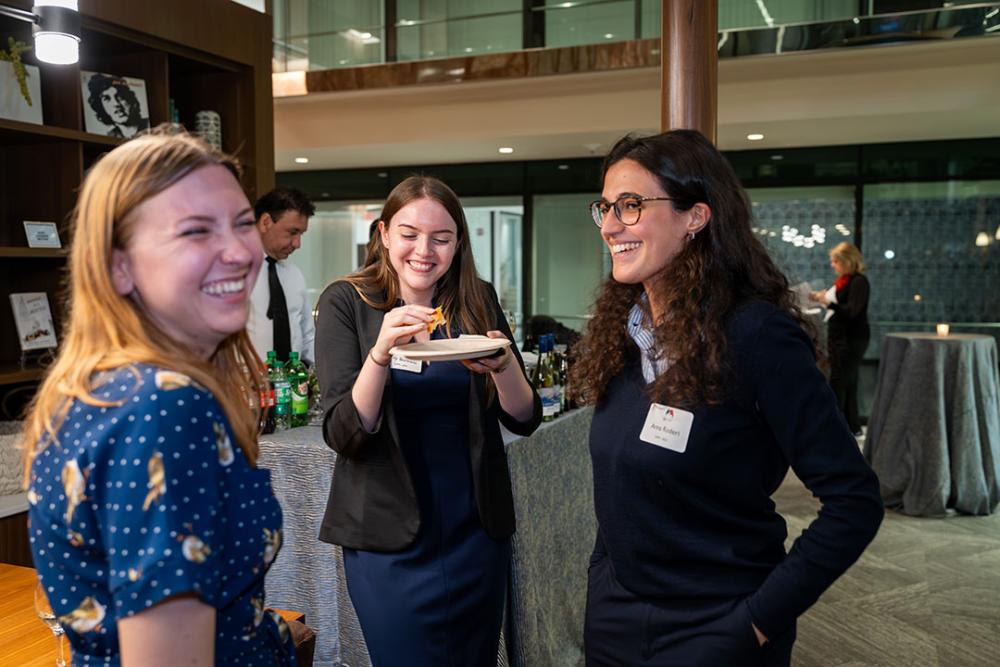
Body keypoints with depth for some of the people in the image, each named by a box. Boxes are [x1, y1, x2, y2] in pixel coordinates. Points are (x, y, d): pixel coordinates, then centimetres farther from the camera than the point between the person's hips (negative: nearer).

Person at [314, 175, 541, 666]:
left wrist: (504, 364, -22)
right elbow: (343, 435, -14)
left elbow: (524, 420, -2)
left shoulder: (479, 301, -2)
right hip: (389, 538, -3)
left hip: (477, 529, 3)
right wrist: (380, 353, -30)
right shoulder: (346, 303, -9)